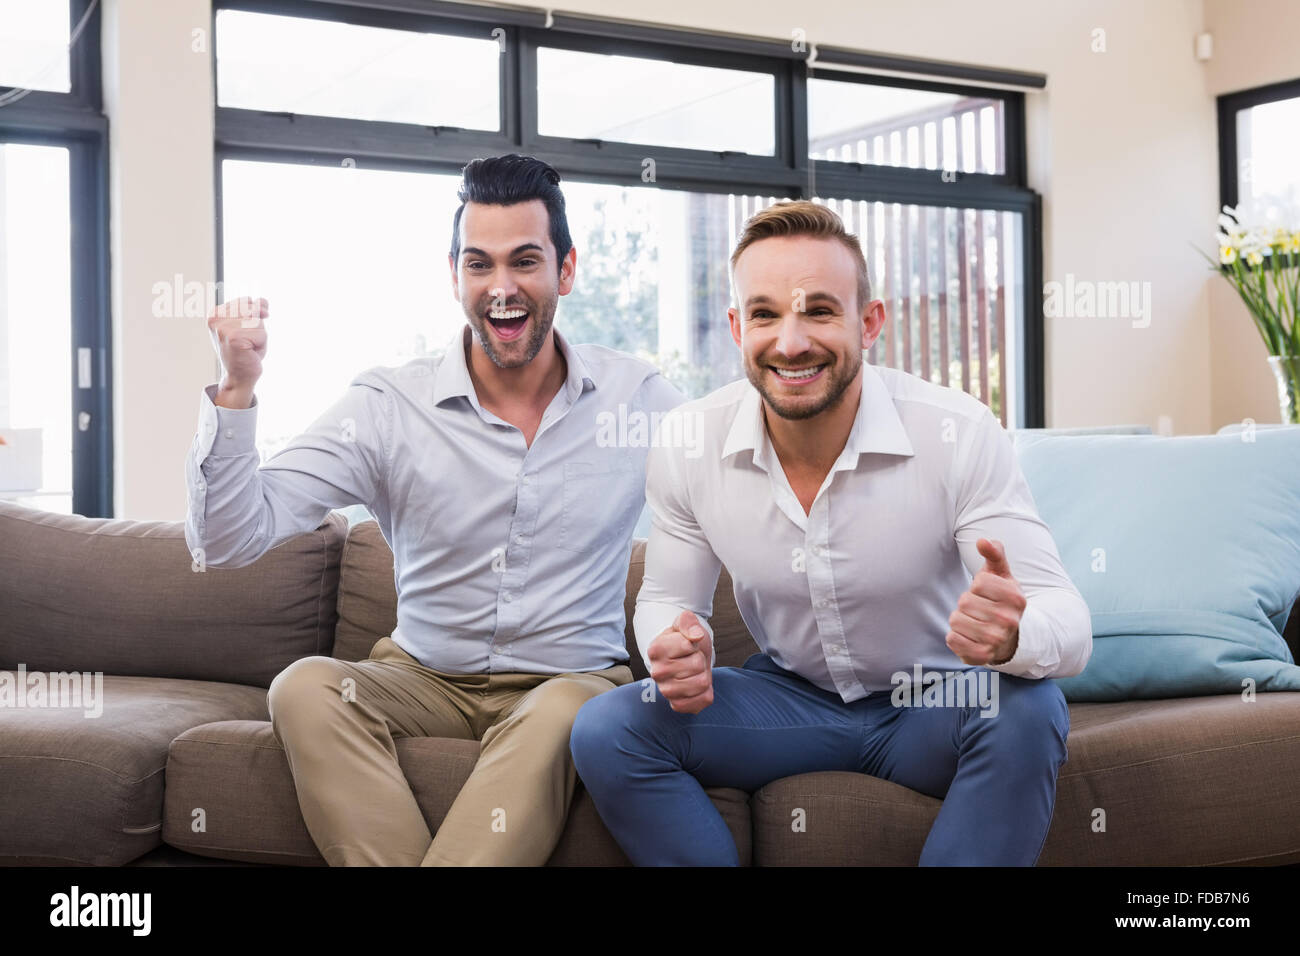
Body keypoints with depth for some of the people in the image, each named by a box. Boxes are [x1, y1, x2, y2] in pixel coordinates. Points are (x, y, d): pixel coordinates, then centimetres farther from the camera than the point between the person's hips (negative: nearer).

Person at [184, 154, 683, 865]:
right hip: (426, 679, 1)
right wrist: (236, 390, -25)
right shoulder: (387, 405, -4)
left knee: (562, 712, -35)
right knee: (304, 688, -28)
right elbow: (228, 543, -10)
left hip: (572, 679, -1)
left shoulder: (638, 398, -1)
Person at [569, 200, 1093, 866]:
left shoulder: (960, 433, -22)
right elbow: (667, 596, 2)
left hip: (936, 704, -2)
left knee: (1028, 710, -34)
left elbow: (1068, 620, -23)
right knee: (604, 731, -20)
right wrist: (677, 648, -25)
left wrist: (1013, 636, -49)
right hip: (789, 698, 2)